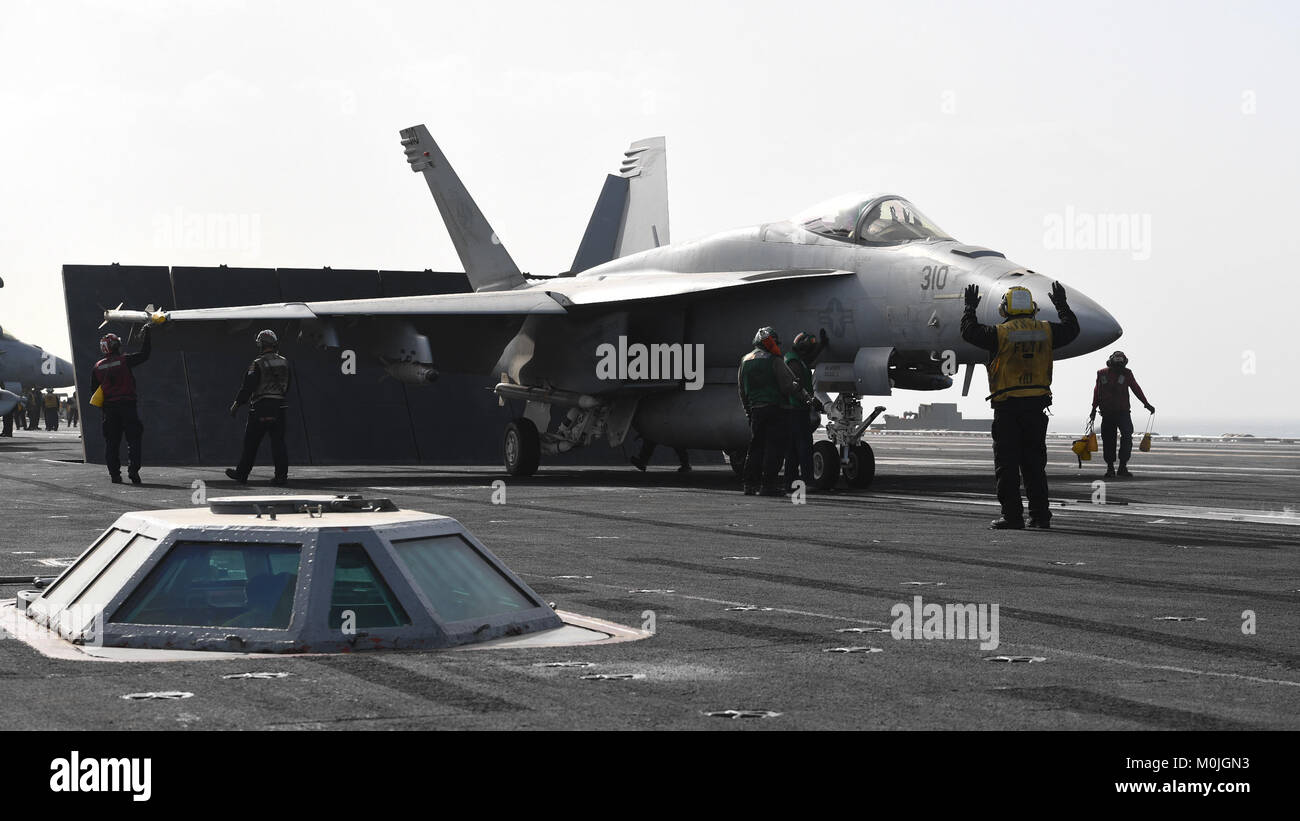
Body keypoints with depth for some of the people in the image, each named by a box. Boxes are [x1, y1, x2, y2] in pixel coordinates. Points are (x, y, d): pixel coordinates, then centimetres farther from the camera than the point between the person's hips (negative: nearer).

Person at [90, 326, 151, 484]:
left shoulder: (98, 367, 7)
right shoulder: (125, 360, -6)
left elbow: (93, 390, 11)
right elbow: (144, 355, 1)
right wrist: (145, 336, 12)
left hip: (109, 408, 3)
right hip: (127, 405, -3)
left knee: (111, 442, 8)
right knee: (133, 440, 1)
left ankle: (114, 474, 5)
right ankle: (133, 472, -9)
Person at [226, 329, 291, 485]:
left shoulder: (258, 364, -10)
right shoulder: (284, 363, 7)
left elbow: (248, 387, -11)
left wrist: (237, 404, -3)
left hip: (260, 408, -4)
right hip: (279, 408, 4)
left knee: (251, 443, 7)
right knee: (278, 442, 4)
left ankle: (241, 474, 17)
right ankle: (281, 475, -4)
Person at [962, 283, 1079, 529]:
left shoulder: (1001, 333, -8)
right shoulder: (1045, 331, 3)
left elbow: (970, 332, -1)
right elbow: (1071, 329, 21)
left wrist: (970, 307, 13)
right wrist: (1062, 305, 34)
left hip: (1007, 407, -4)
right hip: (1036, 406, 4)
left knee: (1007, 464, 0)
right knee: (1035, 463, 11)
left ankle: (1012, 516, -4)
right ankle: (1040, 515, 10)